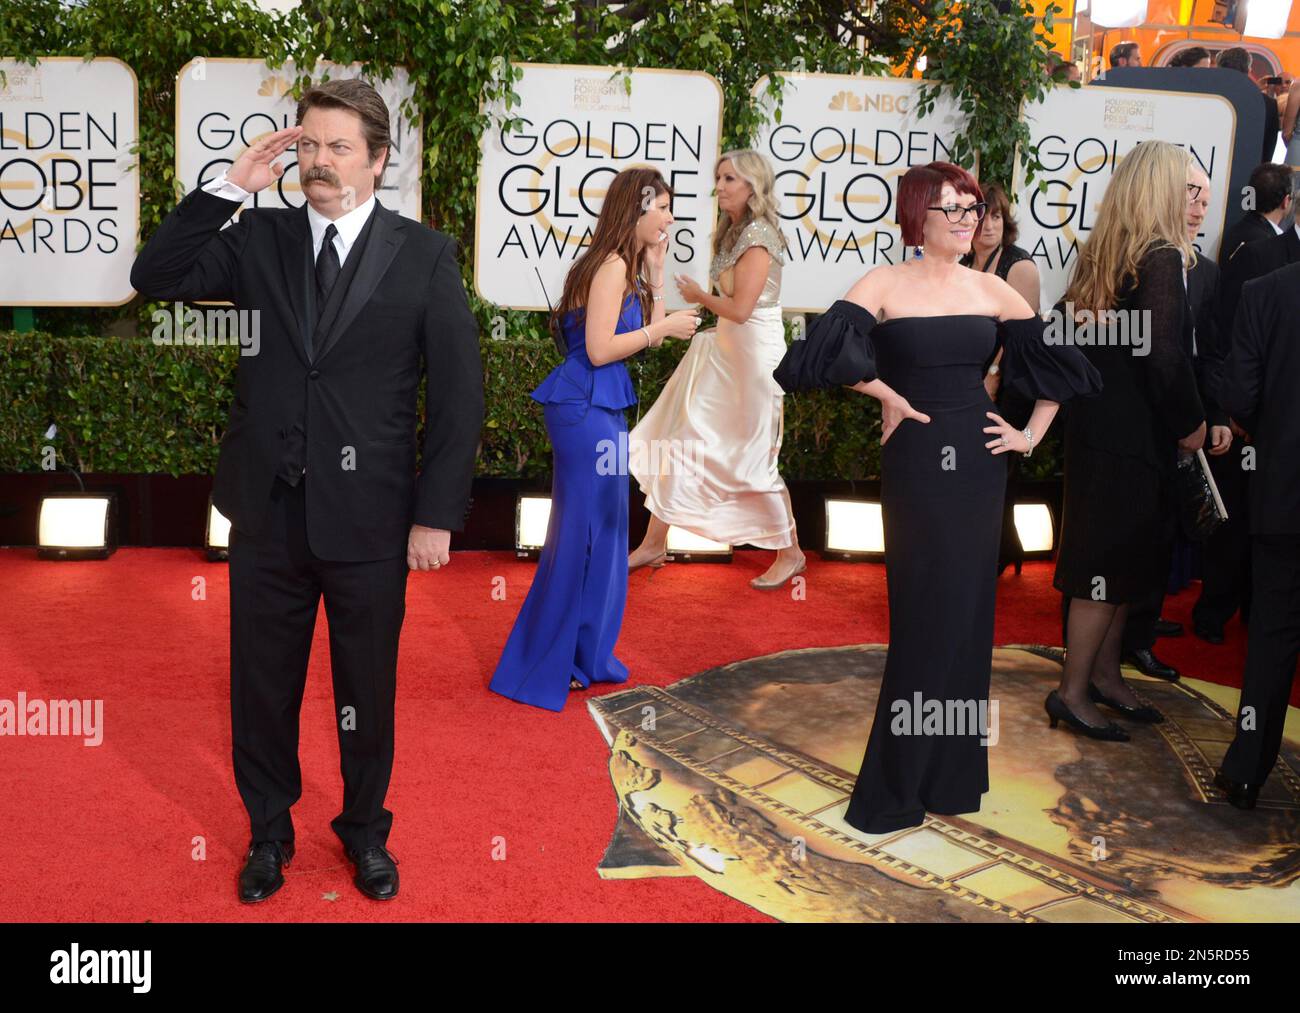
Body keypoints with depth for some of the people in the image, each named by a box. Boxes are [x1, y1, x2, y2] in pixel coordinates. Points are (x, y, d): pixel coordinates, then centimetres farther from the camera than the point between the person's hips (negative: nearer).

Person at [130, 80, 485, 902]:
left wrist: (438, 516, -8)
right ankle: (270, 832, 35)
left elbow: (459, 392, -4)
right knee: (262, 689, 14)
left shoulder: (425, 255, -3)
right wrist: (228, 188, -10)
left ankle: (367, 829, 36)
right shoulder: (259, 239, 4)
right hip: (268, 511, 2)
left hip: (368, 519, -2)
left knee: (367, 692, 14)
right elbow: (156, 278, -3)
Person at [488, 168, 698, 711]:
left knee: (600, 532, 16)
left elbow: (647, 339, 13)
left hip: (601, 408, 10)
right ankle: (541, 666, 7)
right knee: (580, 531, -4)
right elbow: (600, 350, -21)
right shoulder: (611, 267, -15)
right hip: (586, 407, -10)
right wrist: (662, 327, -13)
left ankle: (584, 653, 28)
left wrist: (656, 277, 9)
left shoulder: (628, 267, 15)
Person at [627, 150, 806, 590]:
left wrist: (700, 296, -7)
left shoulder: (758, 235, -17)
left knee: (752, 458, -1)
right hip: (725, 349, 9)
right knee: (680, 440, 9)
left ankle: (790, 554, 15)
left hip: (755, 354, -9)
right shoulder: (734, 231, 12)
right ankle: (654, 544, 18)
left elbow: (740, 308, -21)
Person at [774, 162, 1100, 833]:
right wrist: (889, 397, -11)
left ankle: (954, 775, 23)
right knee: (922, 615, -1)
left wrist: (1031, 436, 9)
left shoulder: (992, 291, 7)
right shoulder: (885, 284, -4)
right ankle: (896, 792, 11)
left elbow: (1059, 361, 16)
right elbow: (827, 350, -19)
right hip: (914, 465, -4)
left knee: (968, 612, 9)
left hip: (978, 462, 4)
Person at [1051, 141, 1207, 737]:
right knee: (1111, 561, -1)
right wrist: (1191, 423, -10)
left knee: (1118, 559, 18)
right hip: (1132, 435, -9)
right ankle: (1074, 690, 7)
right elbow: (1162, 355, -23)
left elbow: (1064, 324, 13)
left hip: (1097, 423, 9)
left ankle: (1104, 674, 28)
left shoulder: (1100, 253, 8)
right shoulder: (1161, 258, -17)